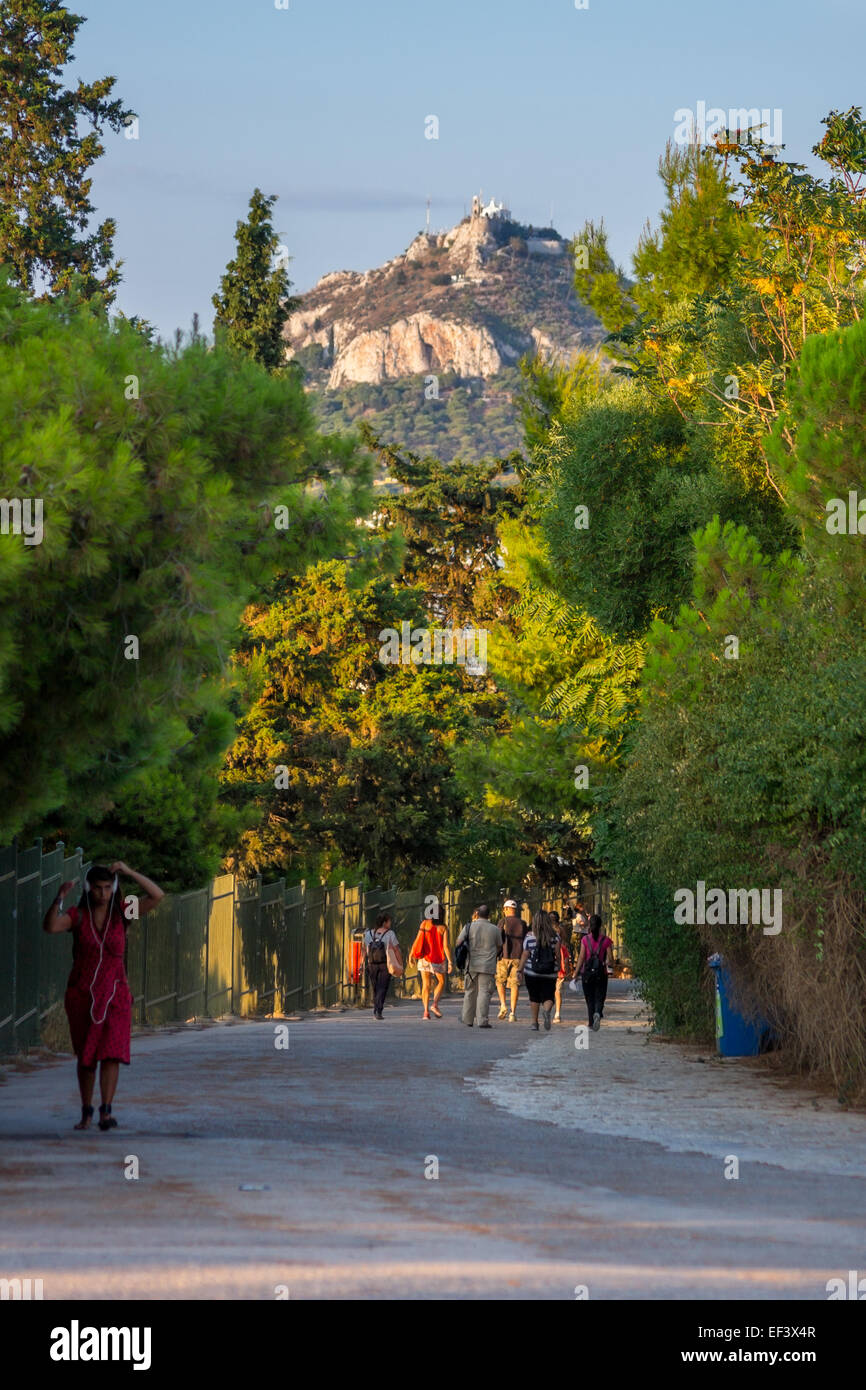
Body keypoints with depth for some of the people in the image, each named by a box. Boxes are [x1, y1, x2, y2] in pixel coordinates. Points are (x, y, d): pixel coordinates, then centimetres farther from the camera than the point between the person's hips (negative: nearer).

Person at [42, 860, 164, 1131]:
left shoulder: (121, 913, 0)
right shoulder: (77, 915, -3)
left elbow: (157, 896, -9)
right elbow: (50, 926, -22)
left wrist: (130, 872, -15)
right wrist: (59, 897, -36)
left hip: (114, 994, 0)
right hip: (81, 994, 0)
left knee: (112, 1052, -13)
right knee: (85, 1056, 8)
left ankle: (106, 1112, -16)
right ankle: (86, 1112, 20)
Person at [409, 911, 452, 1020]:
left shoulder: (425, 923, -2)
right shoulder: (443, 928, -7)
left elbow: (418, 939, -6)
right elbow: (446, 946, -14)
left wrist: (411, 955, 2)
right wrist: (450, 961, -13)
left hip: (424, 958, 1)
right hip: (438, 960, -1)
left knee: (426, 985, 6)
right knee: (441, 982, 18)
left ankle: (426, 1011, -4)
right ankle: (435, 1004, 0)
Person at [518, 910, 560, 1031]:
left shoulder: (530, 937, -4)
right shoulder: (554, 937, -3)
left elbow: (525, 955, -2)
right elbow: (558, 954, -4)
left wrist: (521, 970, 5)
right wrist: (558, 967, 9)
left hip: (532, 973, 0)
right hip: (550, 974, 0)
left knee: (534, 998, 12)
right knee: (548, 997, 3)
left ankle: (534, 1022, 13)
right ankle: (547, 1011, -27)